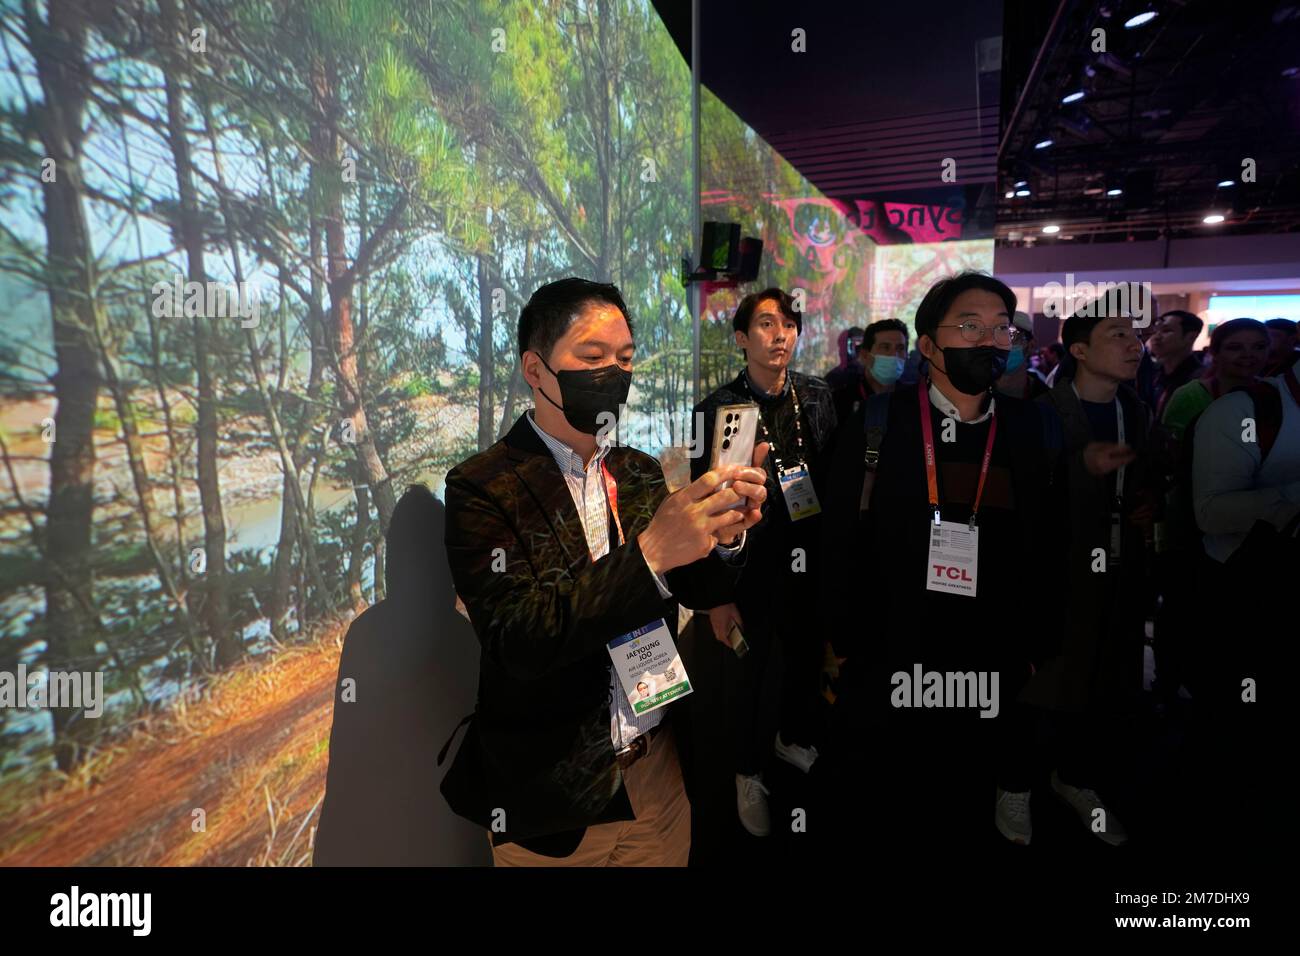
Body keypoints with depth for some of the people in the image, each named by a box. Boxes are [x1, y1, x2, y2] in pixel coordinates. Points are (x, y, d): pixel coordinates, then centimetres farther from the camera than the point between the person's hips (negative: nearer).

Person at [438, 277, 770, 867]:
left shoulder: (640, 473, 2)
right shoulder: (482, 489, -15)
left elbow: (693, 589, 4)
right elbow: (521, 641, -24)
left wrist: (727, 536, -17)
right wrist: (649, 551, -34)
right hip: (553, 795, -4)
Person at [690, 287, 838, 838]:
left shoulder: (817, 396, 0)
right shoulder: (717, 410, -13)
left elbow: (834, 478, 4)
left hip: (811, 562, 4)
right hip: (751, 569, -4)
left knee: (808, 658, 21)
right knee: (751, 674, 13)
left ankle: (794, 738, 51)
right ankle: (748, 773, 38)